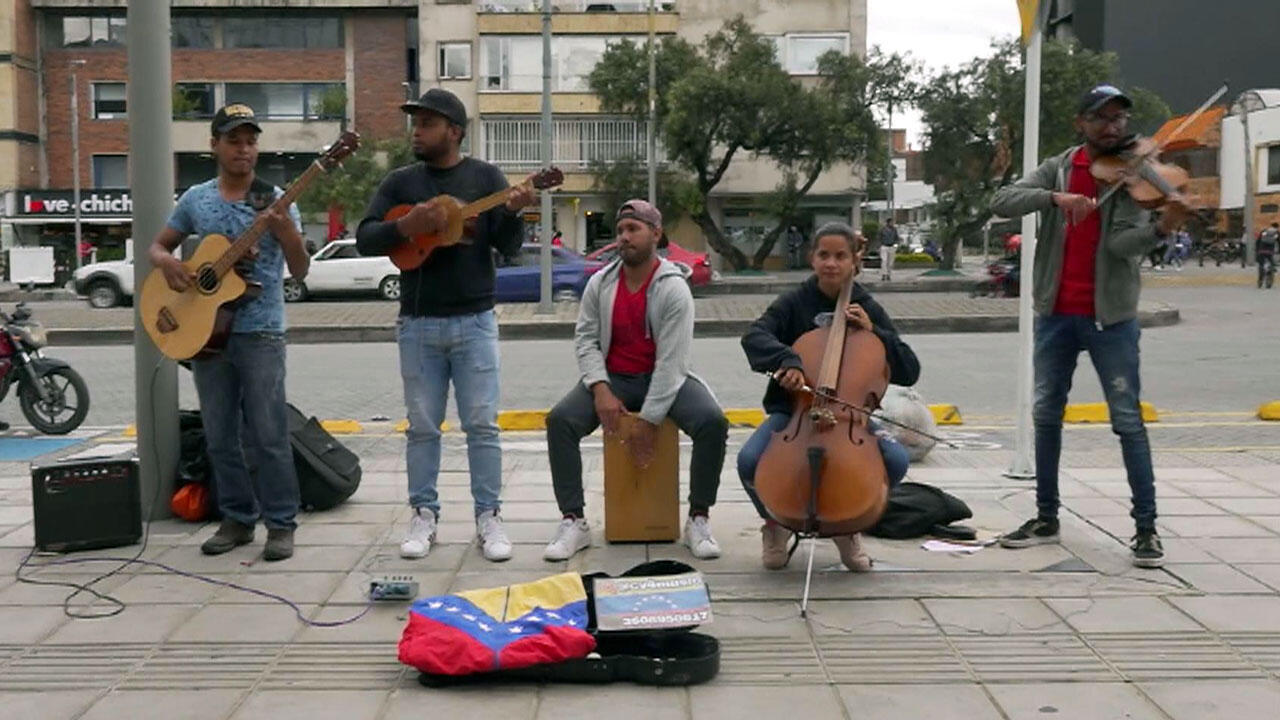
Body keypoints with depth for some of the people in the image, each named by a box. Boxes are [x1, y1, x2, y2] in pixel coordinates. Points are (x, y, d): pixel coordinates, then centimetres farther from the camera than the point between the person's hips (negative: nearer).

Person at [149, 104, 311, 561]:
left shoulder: (276, 200, -1)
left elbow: (299, 272, -6)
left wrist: (288, 234, -26)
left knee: (268, 434, -3)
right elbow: (158, 246, 18)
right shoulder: (195, 199, 8)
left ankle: (281, 524, 6)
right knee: (220, 435, 10)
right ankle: (237, 519, 22)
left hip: (260, 332, -4)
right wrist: (166, 261, -6)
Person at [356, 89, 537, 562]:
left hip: (474, 322, -2)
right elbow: (364, 239, -1)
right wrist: (405, 226, -19)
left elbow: (508, 247, -4)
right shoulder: (400, 182, 8)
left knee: (482, 424, 0)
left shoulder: (485, 178, 3)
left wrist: (513, 212, -25)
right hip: (418, 324, 2)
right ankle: (424, 515, 16)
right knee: (423, 426, 7)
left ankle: (488, 518, 7)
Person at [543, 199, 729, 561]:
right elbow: (586, 338, 1)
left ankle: (698, 521, -13)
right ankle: (573, 522, -14)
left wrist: (649, 420, -22)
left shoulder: (674, 288, -12)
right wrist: (600, 390, -16)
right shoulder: (600, 284, 1)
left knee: (713, 422, -29)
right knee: (559, 420, -22)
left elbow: (671, 360, -17)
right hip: (613, 378, 3)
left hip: (665, 380, -3)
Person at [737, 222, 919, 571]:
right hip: (792, 411, -1)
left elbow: (909, 371, 0)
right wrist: (787, 360, -38)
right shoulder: (795, 302, 0)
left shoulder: (868, 310, 4)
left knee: (896, 460, -26)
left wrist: (872, 332, -13)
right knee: (750, 460, -29)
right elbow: (755, 337, -18)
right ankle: (776, 523, 6)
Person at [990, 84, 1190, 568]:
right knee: (1046, 415, 9)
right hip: (1056, 313, 3)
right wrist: (1055, 197, -27)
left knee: (1128, 419, -3)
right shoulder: (1057, 169, 5)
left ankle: (1146, 527, 4)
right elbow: (1002, 203, -11)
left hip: (1110, 315, -3)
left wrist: (1162, 228, -37)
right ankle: (1046, 518, 21)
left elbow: (1121, 243, -17)